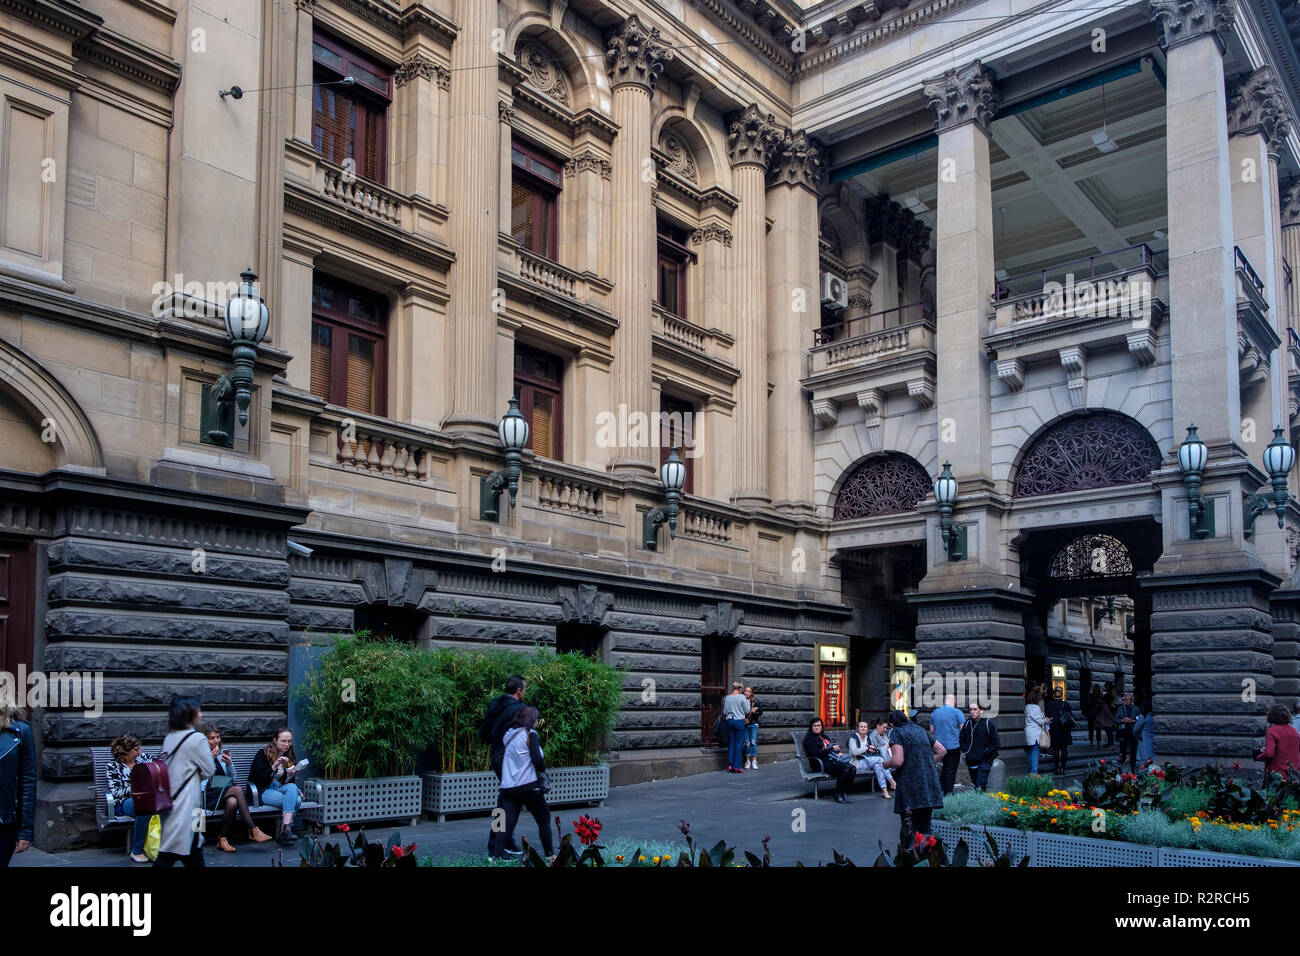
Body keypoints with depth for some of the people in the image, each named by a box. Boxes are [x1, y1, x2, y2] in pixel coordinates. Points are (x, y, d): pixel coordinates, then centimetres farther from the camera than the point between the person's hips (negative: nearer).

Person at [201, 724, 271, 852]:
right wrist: (211, 759, -14)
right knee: (237, 789, -32)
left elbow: (232, 776, 15)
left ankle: (223, 840, -26)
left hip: (223, 793, 5)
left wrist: (228, 763, -5)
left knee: (233, 802, -34)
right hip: (207, 796, -5)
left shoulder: (222, 753, 17)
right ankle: (253, 831, -34)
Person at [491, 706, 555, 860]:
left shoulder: (508, 735, 13)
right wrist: (542, 770, 1)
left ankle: (496, 856, -10)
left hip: (508, 787, 5)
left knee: (507, 823, 2)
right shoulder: (530, 734, -7)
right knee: (544, 819, 12)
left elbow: (501, 760, 16)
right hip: (528, 786, -5)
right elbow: (537, 759, -15)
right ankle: (550, 854, 18)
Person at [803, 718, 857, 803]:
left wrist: (839, 752, 1)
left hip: (832, 760, 8)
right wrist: (832, 749, -9)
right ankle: (838, 795, -17)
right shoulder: (809, 738, 3)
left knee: (853, 768, -19)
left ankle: (844, 793, -14)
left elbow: (836, 747, 25)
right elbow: (816, 753, -11)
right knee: (845, 769, -30)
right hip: (821, 763, -8)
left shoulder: (824, 737, 27)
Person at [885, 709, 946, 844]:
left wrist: (886, 764, 4)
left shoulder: (897, 732, -4)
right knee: (925, 826, 13)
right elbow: (941, 751, 21)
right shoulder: (921, 730, 17)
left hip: (910, 788, -6)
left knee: (908, 828, -2)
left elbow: (898, 761, -15)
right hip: (930, 785, 6)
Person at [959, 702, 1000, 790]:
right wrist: (964, 751, 5)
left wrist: (984, 753, -10)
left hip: (984, 761, -5)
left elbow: (996, 744, -5)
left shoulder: (989, 724, -8)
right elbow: (961, 739, 20)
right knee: (974, 784, 11)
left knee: (979, 787, -13)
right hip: (971, 761, 5)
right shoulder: (967, 723, 4)